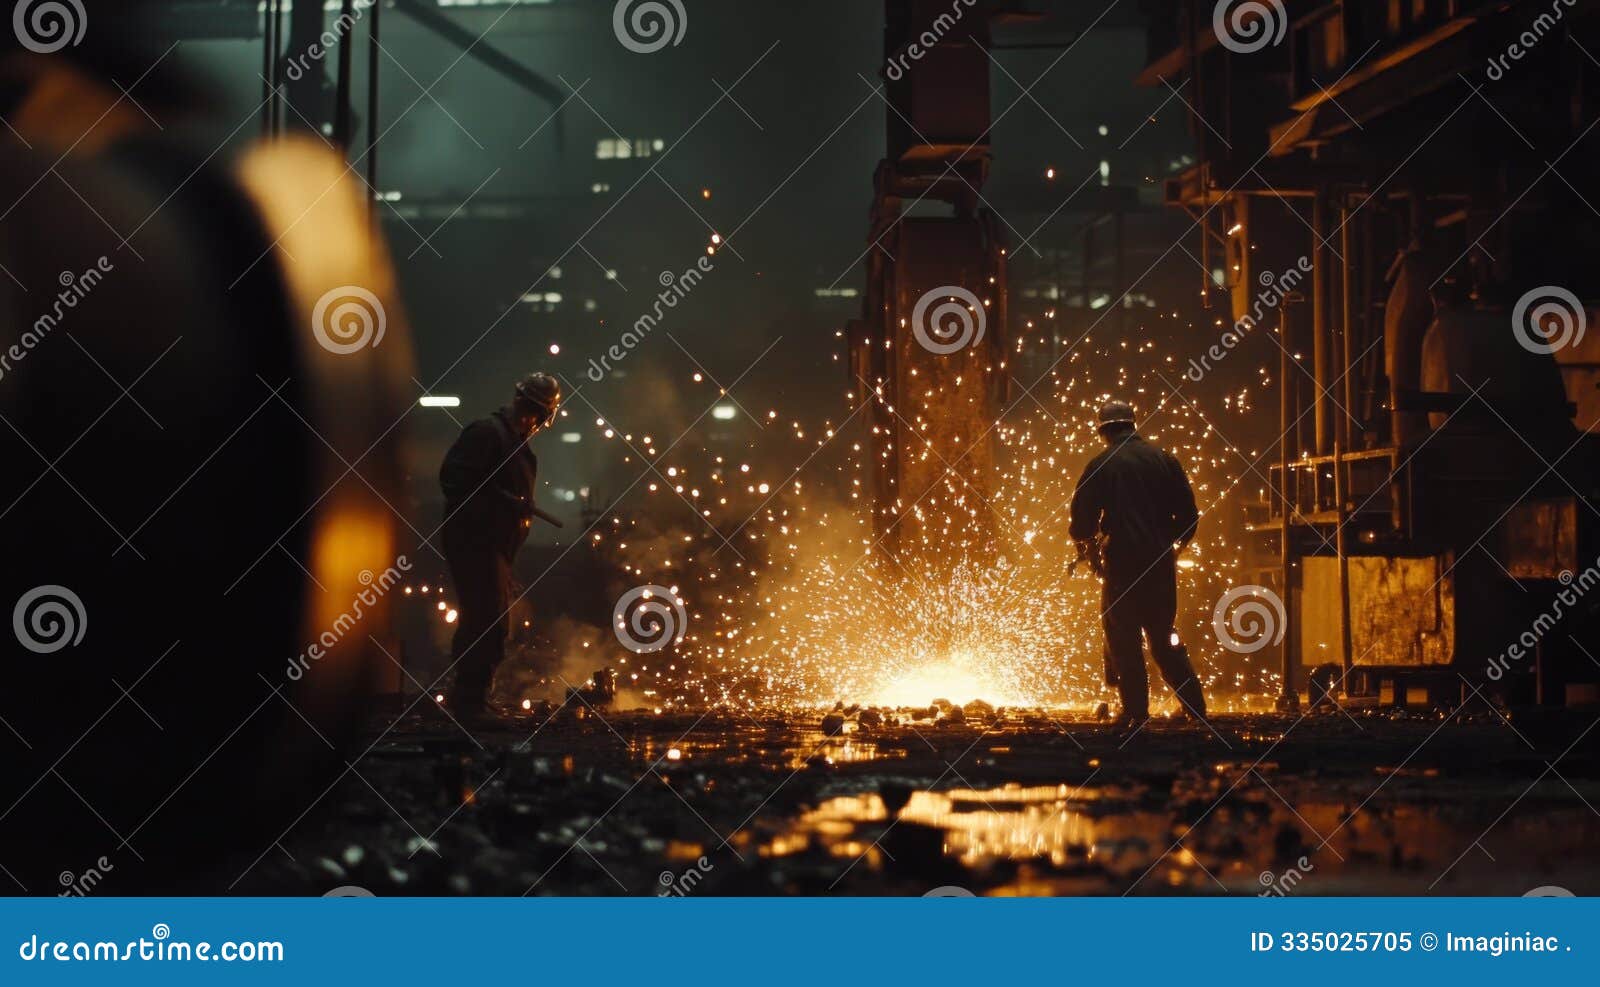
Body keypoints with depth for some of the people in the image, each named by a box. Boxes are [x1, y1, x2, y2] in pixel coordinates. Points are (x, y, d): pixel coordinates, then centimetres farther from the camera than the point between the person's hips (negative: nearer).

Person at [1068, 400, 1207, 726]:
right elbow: (1188, 513, 8)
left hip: (1122, 563, -4)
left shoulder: (1101, 466, -4)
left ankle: (1136, 710, 0)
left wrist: (1086, 546, 16)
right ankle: (1195, 705, 10)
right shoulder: (1164, 459, 7)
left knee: (1123, 638, 4)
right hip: (1161, 563, 4)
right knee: (1163, 637, 15)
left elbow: (1083, 519, -5)